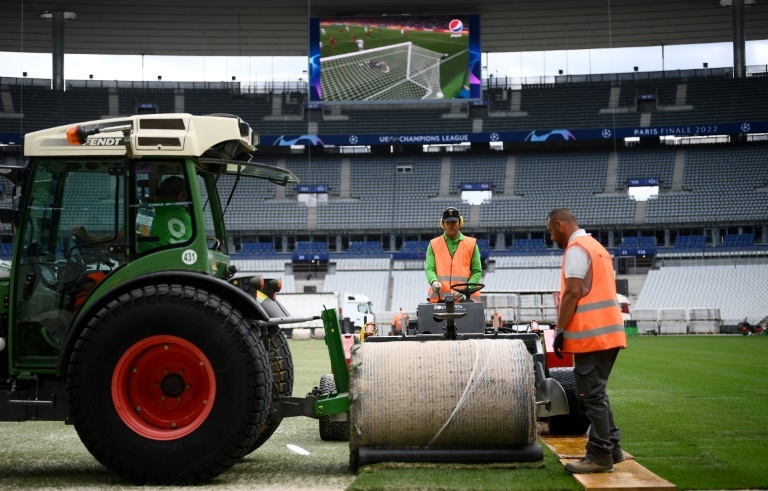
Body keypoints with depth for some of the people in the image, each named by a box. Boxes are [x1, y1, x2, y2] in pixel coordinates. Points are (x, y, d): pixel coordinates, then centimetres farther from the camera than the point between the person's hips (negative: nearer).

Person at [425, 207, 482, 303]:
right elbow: (429, 269, 5)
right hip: (439, 298, 0)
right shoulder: (433, 244, 14)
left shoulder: (471, 244, 13)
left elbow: (477, 271, 10)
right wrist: (434, 281, -18)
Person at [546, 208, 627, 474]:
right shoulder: (597, 247, 21)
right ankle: (611, 447, 19)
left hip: (590, 334, -10)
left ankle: (600, 455, -3)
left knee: (592, 395, -6)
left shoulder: (576, 248, -10)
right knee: (597, 393, 16)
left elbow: (572, 293, -17)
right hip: (609, 332, 10)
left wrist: (560, 330, -13)